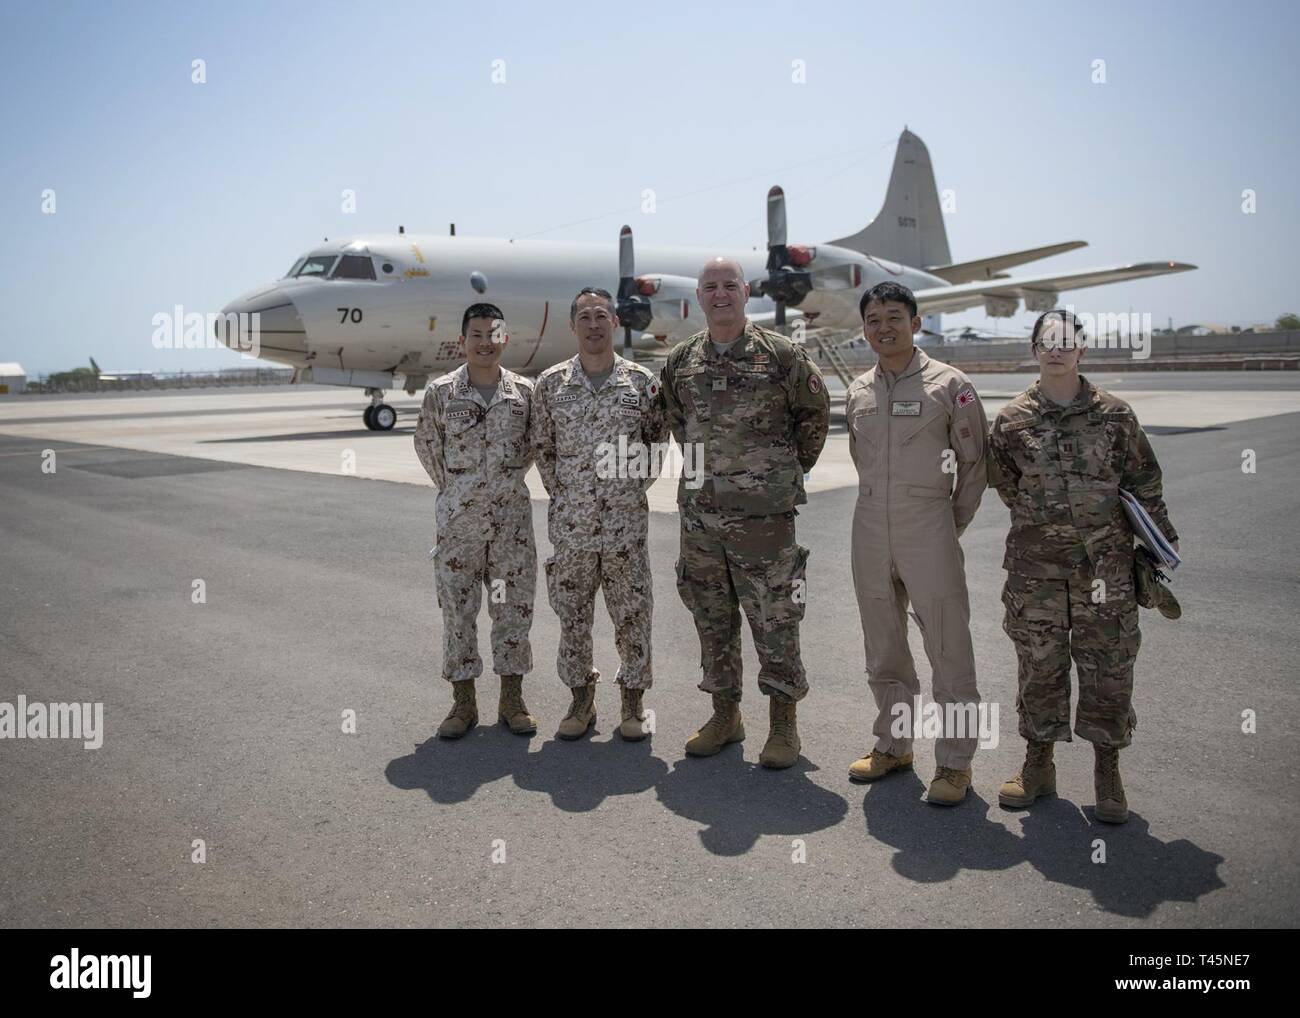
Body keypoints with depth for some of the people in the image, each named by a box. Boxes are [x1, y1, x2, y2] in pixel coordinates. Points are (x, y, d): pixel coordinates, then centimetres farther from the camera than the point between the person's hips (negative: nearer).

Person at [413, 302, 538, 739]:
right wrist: (454, 488, 11)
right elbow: (427, 445, 10)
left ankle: (512, 698, 21)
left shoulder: (525, 391, 1)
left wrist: (507, 478, 11)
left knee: (514, 604, 6)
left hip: (512, 515, 1)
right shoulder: (440, 392, -2)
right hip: (458, 519, -1)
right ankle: (463, 701, 19)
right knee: (457, 607, 5)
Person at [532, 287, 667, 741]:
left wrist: (635, 486, 2)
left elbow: (658, 441, 9)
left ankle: (633, 702, 20)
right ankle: (580, 699, 24)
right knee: (573, 613, 9)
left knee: (632, 613, 5)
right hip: (570, 520, 1)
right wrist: (560, 493, 6)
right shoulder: (550, 383, 3)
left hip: (626, 520, -1)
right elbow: (542, 446, 10)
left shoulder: (642, 381, 2)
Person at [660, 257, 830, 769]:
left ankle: (784, 722, 15)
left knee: (774, 621, 1)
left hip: (763, 514, -4)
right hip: (699, 512, 4)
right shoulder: (680, 361, 7)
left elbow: (815, 412, 6)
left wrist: (789, 471, 10)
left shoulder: (780, 354, -4)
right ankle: (725, 715, 26)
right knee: (712, 620, 12)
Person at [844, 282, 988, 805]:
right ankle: (893, 744, 30)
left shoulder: (949, 385, -5)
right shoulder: (857, 392, 9)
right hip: (870, 531, 5)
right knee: (884, 651, 15)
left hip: (928, 532, -5)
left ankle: (955, 762, 13)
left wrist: (954, 522, 4)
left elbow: (974, 463, 1)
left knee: (948, 652, 0)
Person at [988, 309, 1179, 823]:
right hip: (1035, 569, 0)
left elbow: (1144, 485, 8)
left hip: (1106, 568, 0)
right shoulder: (1011, 421, 1)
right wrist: (1061, 526, 8)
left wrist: (1160, 543, 8)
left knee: (1109, 669, 5)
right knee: (1039, 667, 9)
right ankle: (1038, 765, 25)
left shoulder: (1115, 414, 2)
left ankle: (1107, 773, 21)